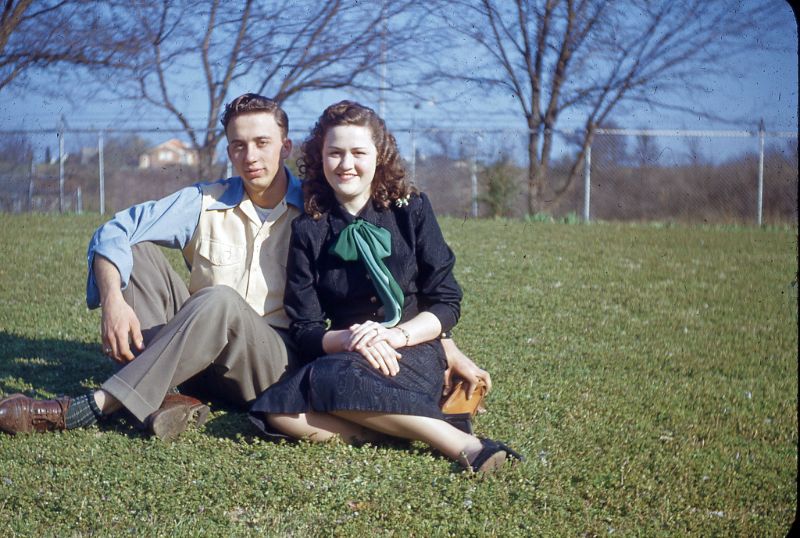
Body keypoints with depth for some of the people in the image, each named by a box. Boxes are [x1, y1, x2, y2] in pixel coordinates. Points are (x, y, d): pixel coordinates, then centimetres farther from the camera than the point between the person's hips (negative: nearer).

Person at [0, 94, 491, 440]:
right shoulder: (206, 204, 5)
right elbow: (114, 231, 0)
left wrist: (450, 353, -8)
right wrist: (113, 299, -20)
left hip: (278, 360, -3)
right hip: (205, 364, 4)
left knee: (221, 301, -35)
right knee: (139, 252, -12)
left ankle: (91, 409, -36)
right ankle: (165, 395, -31)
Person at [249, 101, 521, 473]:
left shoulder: (411, 211, 5)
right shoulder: (308, 230, 8)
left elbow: (447, 305, 3)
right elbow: (304, 329, 2)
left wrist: (398, 334, -17)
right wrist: (348, 339, -20)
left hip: (413, 356, -3)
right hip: (342, 358, 3)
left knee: (330, 378, -36)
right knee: (277, 413, -30)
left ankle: (461, 444, -33)